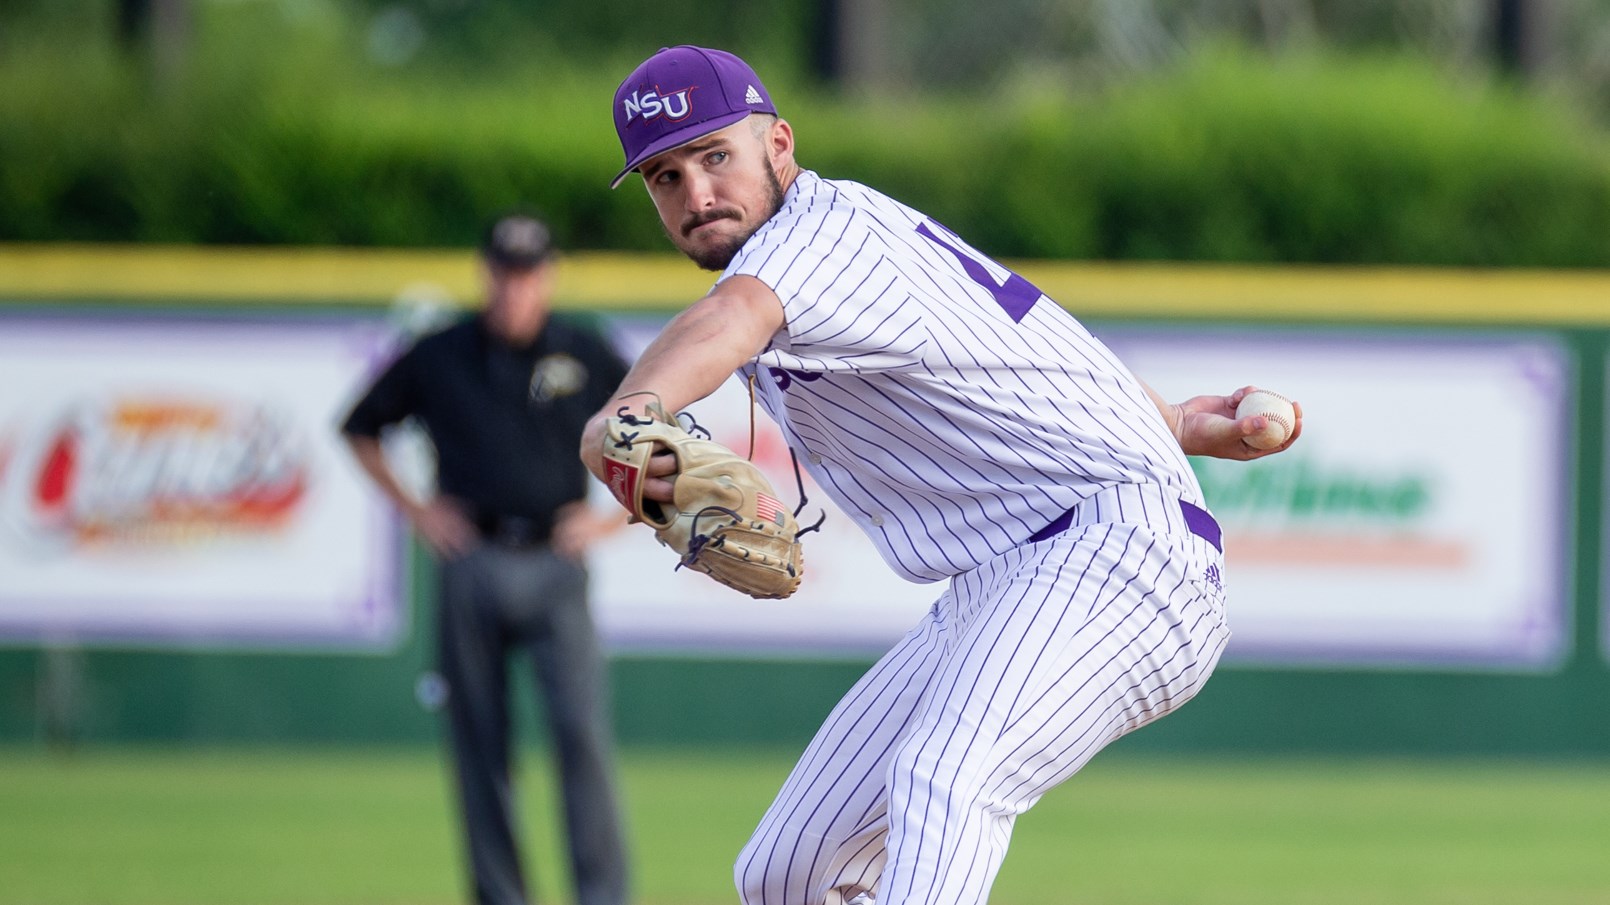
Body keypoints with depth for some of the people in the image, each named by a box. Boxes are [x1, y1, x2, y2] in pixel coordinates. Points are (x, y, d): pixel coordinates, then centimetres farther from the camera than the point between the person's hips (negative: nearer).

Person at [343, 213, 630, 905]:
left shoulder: (587, 358, 6)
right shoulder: (437, 358, 7)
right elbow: (360, 428, 19)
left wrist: (613, 518, 4)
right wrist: (413, 509, 10)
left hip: (554, 568, -1)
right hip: (470, 568, 1)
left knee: (581, 730, -15)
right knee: (480, 744, 2)